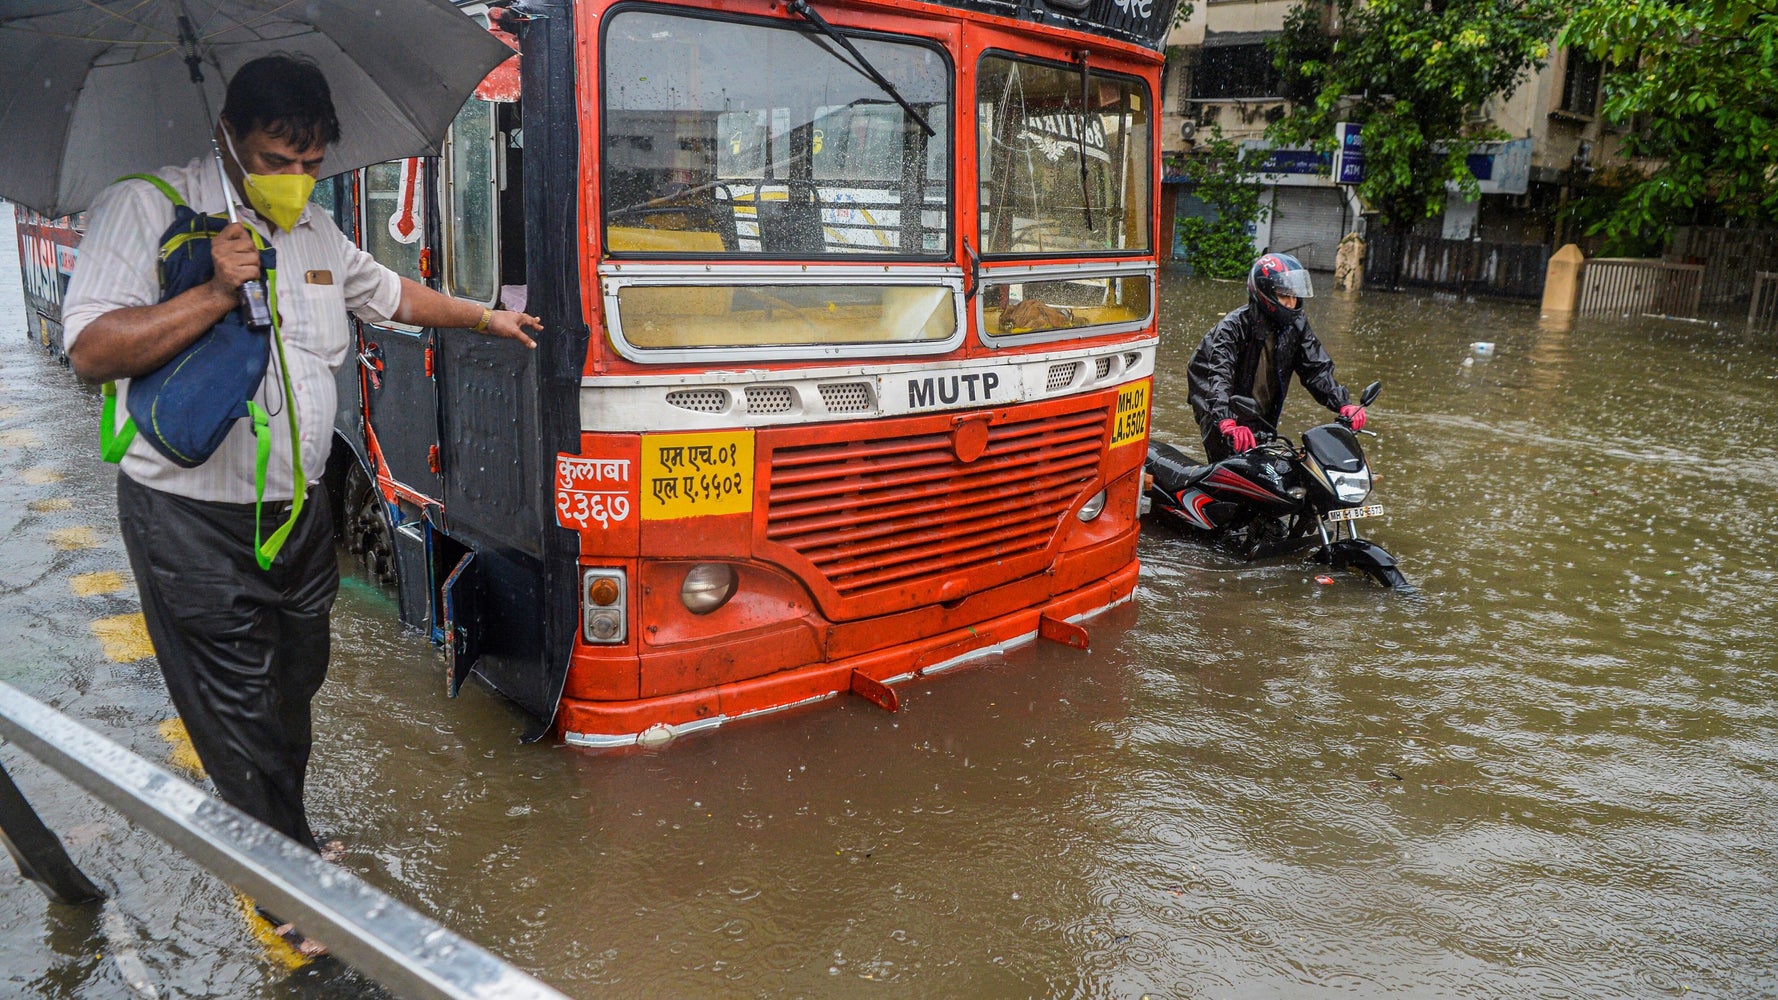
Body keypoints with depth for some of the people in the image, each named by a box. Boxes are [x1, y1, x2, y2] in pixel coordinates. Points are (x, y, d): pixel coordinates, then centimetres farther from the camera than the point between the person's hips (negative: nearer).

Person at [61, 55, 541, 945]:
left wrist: (489, 318, 35)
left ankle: (290, 842, 36)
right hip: (193, 521, -7)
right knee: (240, 723, 0)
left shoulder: (315, 231, 11)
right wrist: (219, 292, -25)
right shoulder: (146, 210, -10)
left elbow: (391, 294, 28)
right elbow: (90, 349, -18)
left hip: (298, 508, 7)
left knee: (295, 688, 18)